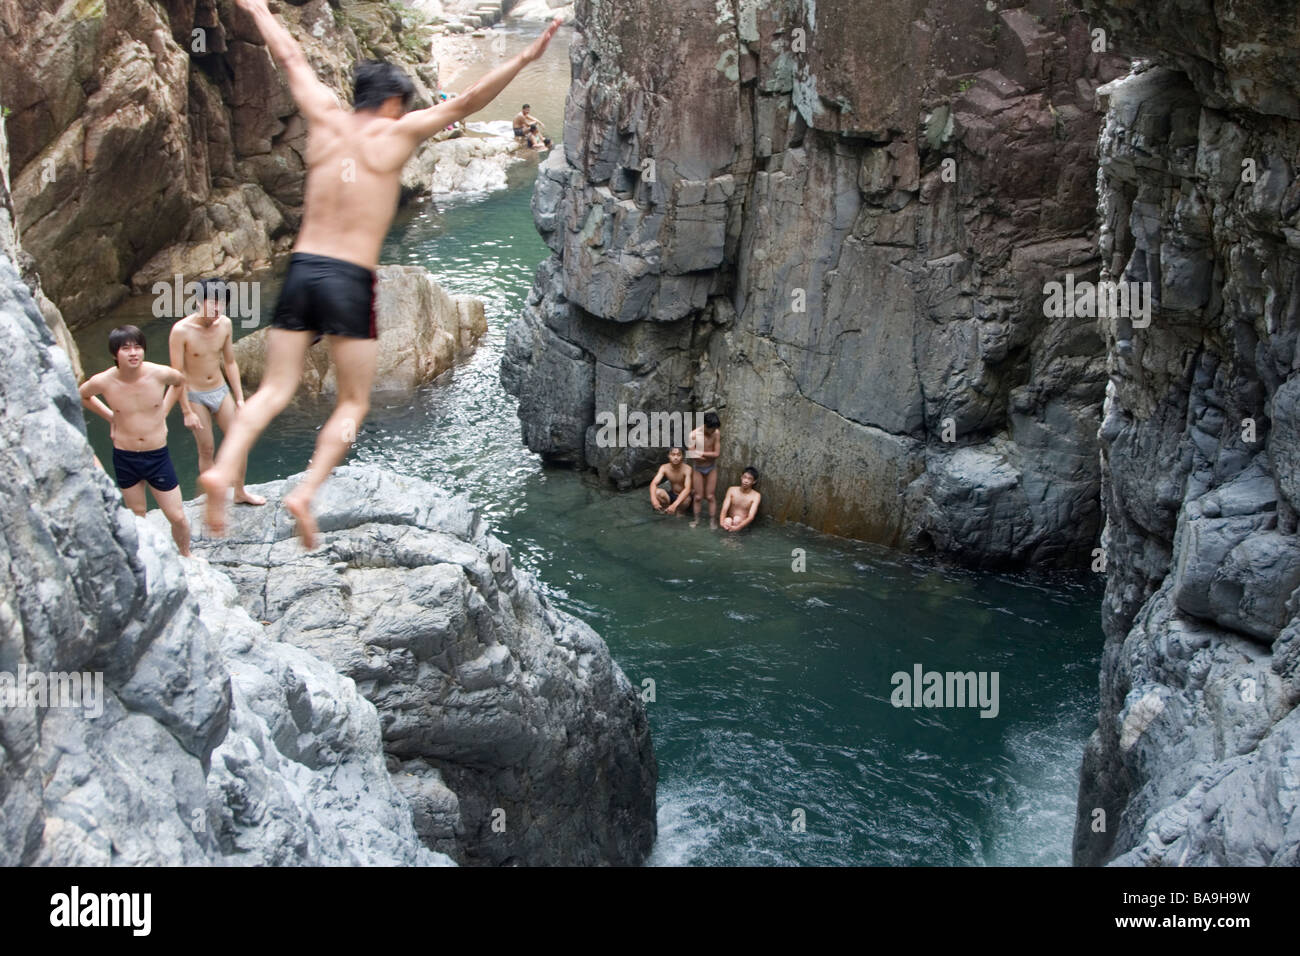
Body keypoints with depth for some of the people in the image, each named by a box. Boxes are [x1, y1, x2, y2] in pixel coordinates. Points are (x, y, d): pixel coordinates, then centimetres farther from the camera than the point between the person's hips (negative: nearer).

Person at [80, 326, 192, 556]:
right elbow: (82, 396, 10)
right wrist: (110, 416, 4)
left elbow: (180, 381, 10)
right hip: (125, 459, 0)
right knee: (137, 516, 16)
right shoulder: (103, 382, -16)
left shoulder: (159, 374, -16)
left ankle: (185, 555, 32)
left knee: (177, 517, 5)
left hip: (158, 456, 0)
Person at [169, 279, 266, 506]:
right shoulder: (181, 331, -20)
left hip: (221, 391, 5)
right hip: (195, 396, -5)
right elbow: (177, 374, -16)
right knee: (207, 450, 2)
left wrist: (239, 398, 6)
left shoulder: (225, 324, -5)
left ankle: (240, 492, 24)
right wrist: (187, 412, -15)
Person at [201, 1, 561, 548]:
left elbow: (291, 58, 25)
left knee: (274, 390, 4)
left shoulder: (325, 119, 11)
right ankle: (307, 492, -11)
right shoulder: (395, 134, 1)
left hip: (301, 269, 4)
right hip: (350, 278, -4)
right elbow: (467, 102, -1)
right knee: (354, 403, 6)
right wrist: (524, 58, 4)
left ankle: (223, 470, -18)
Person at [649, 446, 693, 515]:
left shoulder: (687, 469, -25)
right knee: (657, 492, -27)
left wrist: (675, 505, -49)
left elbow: (687, 489, -36)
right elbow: (653, 484, -22)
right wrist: (653, 499, -43)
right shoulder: (664, 468, -13)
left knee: (686, 499, -38)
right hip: (672, 496, 3)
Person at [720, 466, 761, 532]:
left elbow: (751, 517, -21)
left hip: (742, 523, -1)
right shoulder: (732, 490, -2)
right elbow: (724, 509, -11)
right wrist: (722, 522, -33)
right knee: (728, 521, -32)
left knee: (737, 519, -33)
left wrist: (737, 527, -38)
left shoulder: (756, 496, -10)